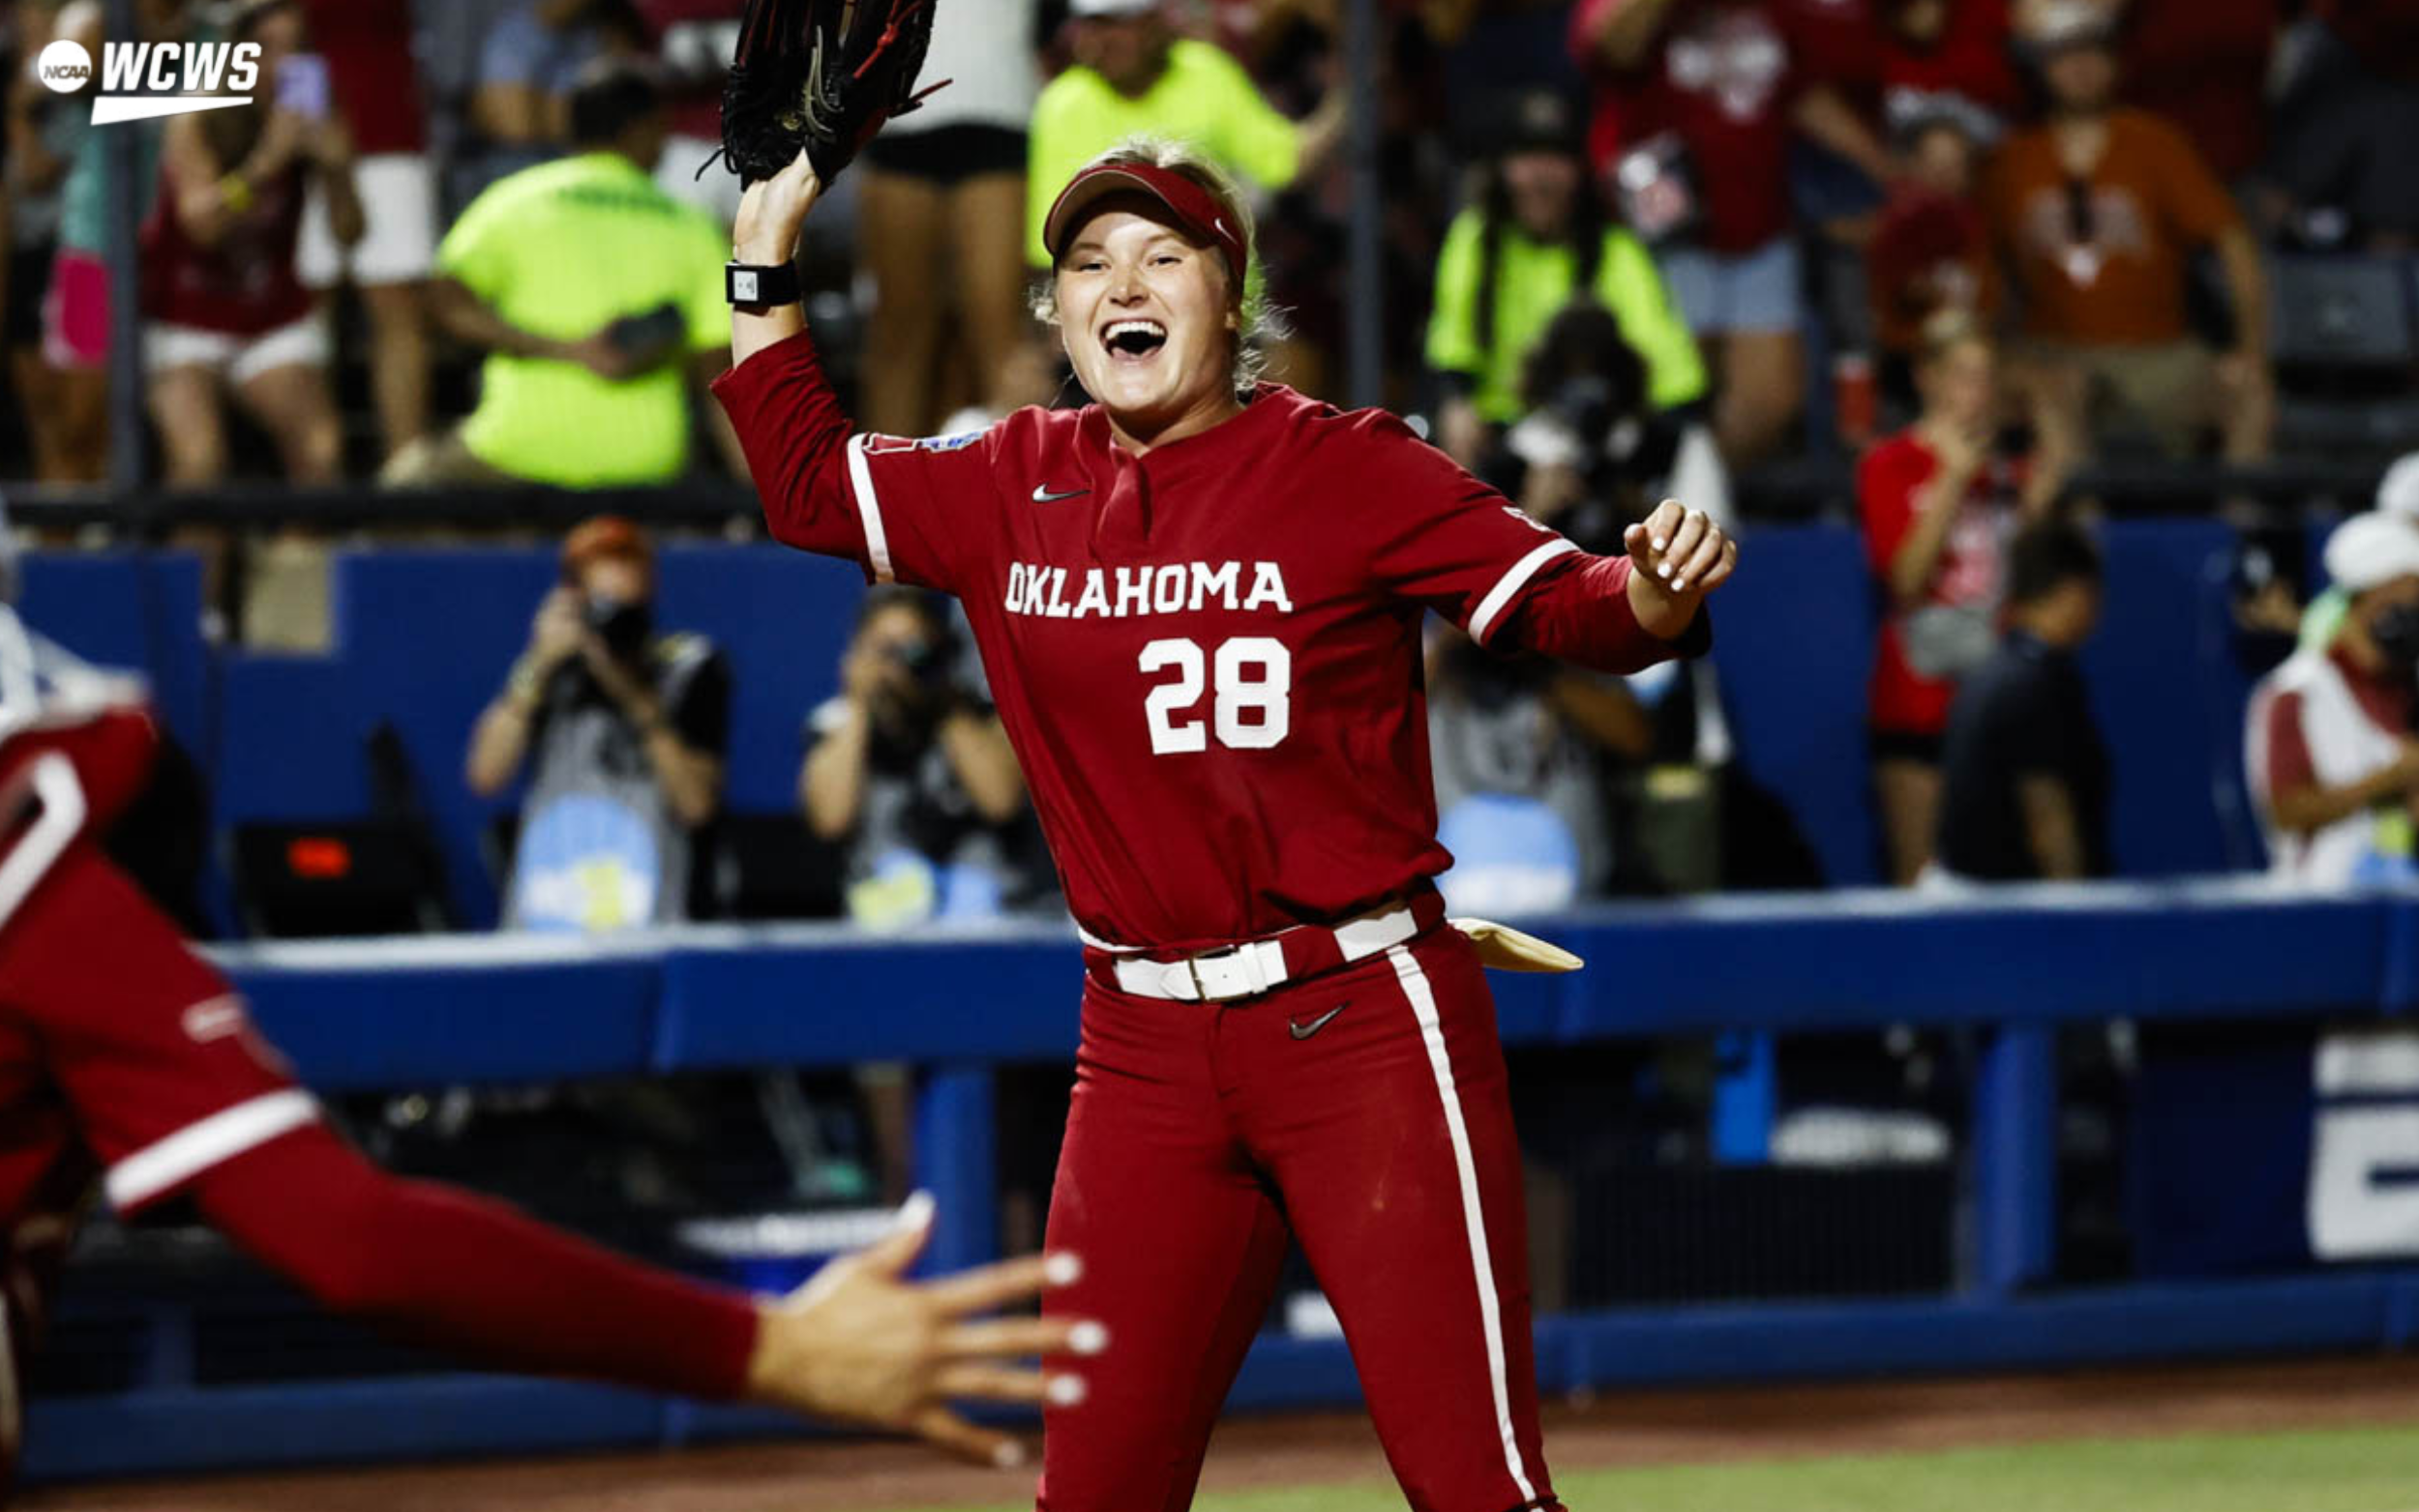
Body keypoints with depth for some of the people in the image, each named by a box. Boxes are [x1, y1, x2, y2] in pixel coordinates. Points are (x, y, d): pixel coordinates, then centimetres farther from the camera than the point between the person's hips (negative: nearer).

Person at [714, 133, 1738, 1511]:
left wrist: (1653, 596, -33)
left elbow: (1562, 604, -11)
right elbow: (811, 489, 25)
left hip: (1364, 1028, -5)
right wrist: (765, 257, 21)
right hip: (1148, 1049, 5)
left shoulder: (1347, 468, -4)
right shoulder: (1015, 486, 10)